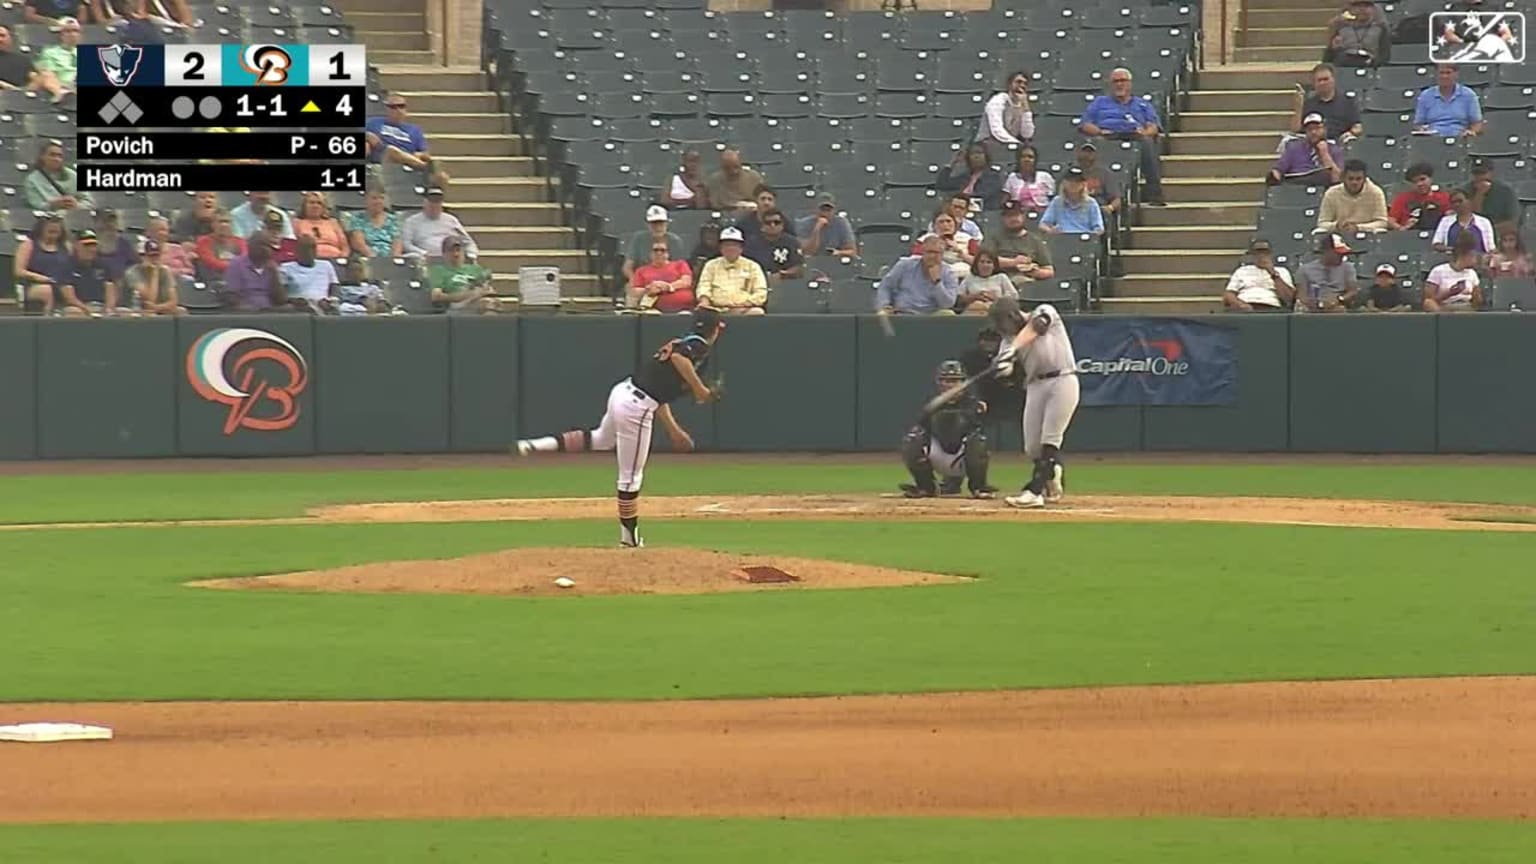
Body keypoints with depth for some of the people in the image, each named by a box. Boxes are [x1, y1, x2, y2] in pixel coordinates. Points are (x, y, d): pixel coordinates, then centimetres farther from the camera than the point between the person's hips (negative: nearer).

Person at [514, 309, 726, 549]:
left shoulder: (682, 342, 20)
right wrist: (700, 390, -22)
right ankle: (629, 538, 15)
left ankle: (538, 445, 22)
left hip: (622, 391, 9)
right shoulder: (700, 346, -7)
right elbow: (679, 357, -32)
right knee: (631, 476, 4)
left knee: (601, 439, 36)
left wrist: (673, 428, 28)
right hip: (636, 406, -9)